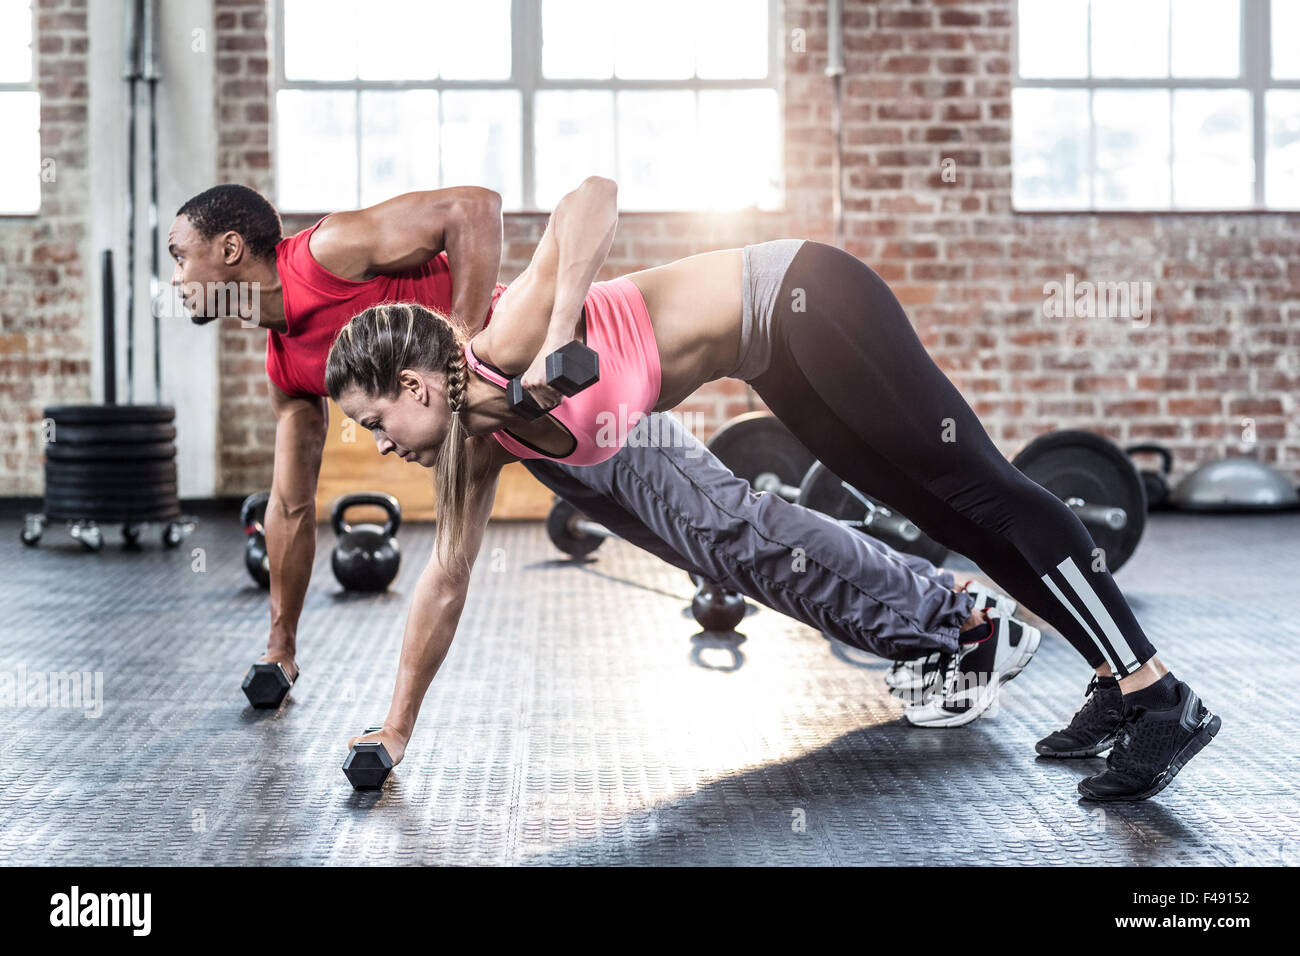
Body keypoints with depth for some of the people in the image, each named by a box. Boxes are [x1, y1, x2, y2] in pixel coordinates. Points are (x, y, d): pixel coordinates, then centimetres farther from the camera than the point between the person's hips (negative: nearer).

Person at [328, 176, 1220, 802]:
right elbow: (448, 579, 12)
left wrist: (559, 336, -37)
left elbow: (597, 192, -29)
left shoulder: (507, 343, -20)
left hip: (801, 300, -9)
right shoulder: (478, 441, 4)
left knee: (981, 487, -8)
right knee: (948, 513, 11)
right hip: (771, 360, 9)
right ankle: (1117, 680, 20)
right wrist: (396, 730, 14)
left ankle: (1164, 701, -6)